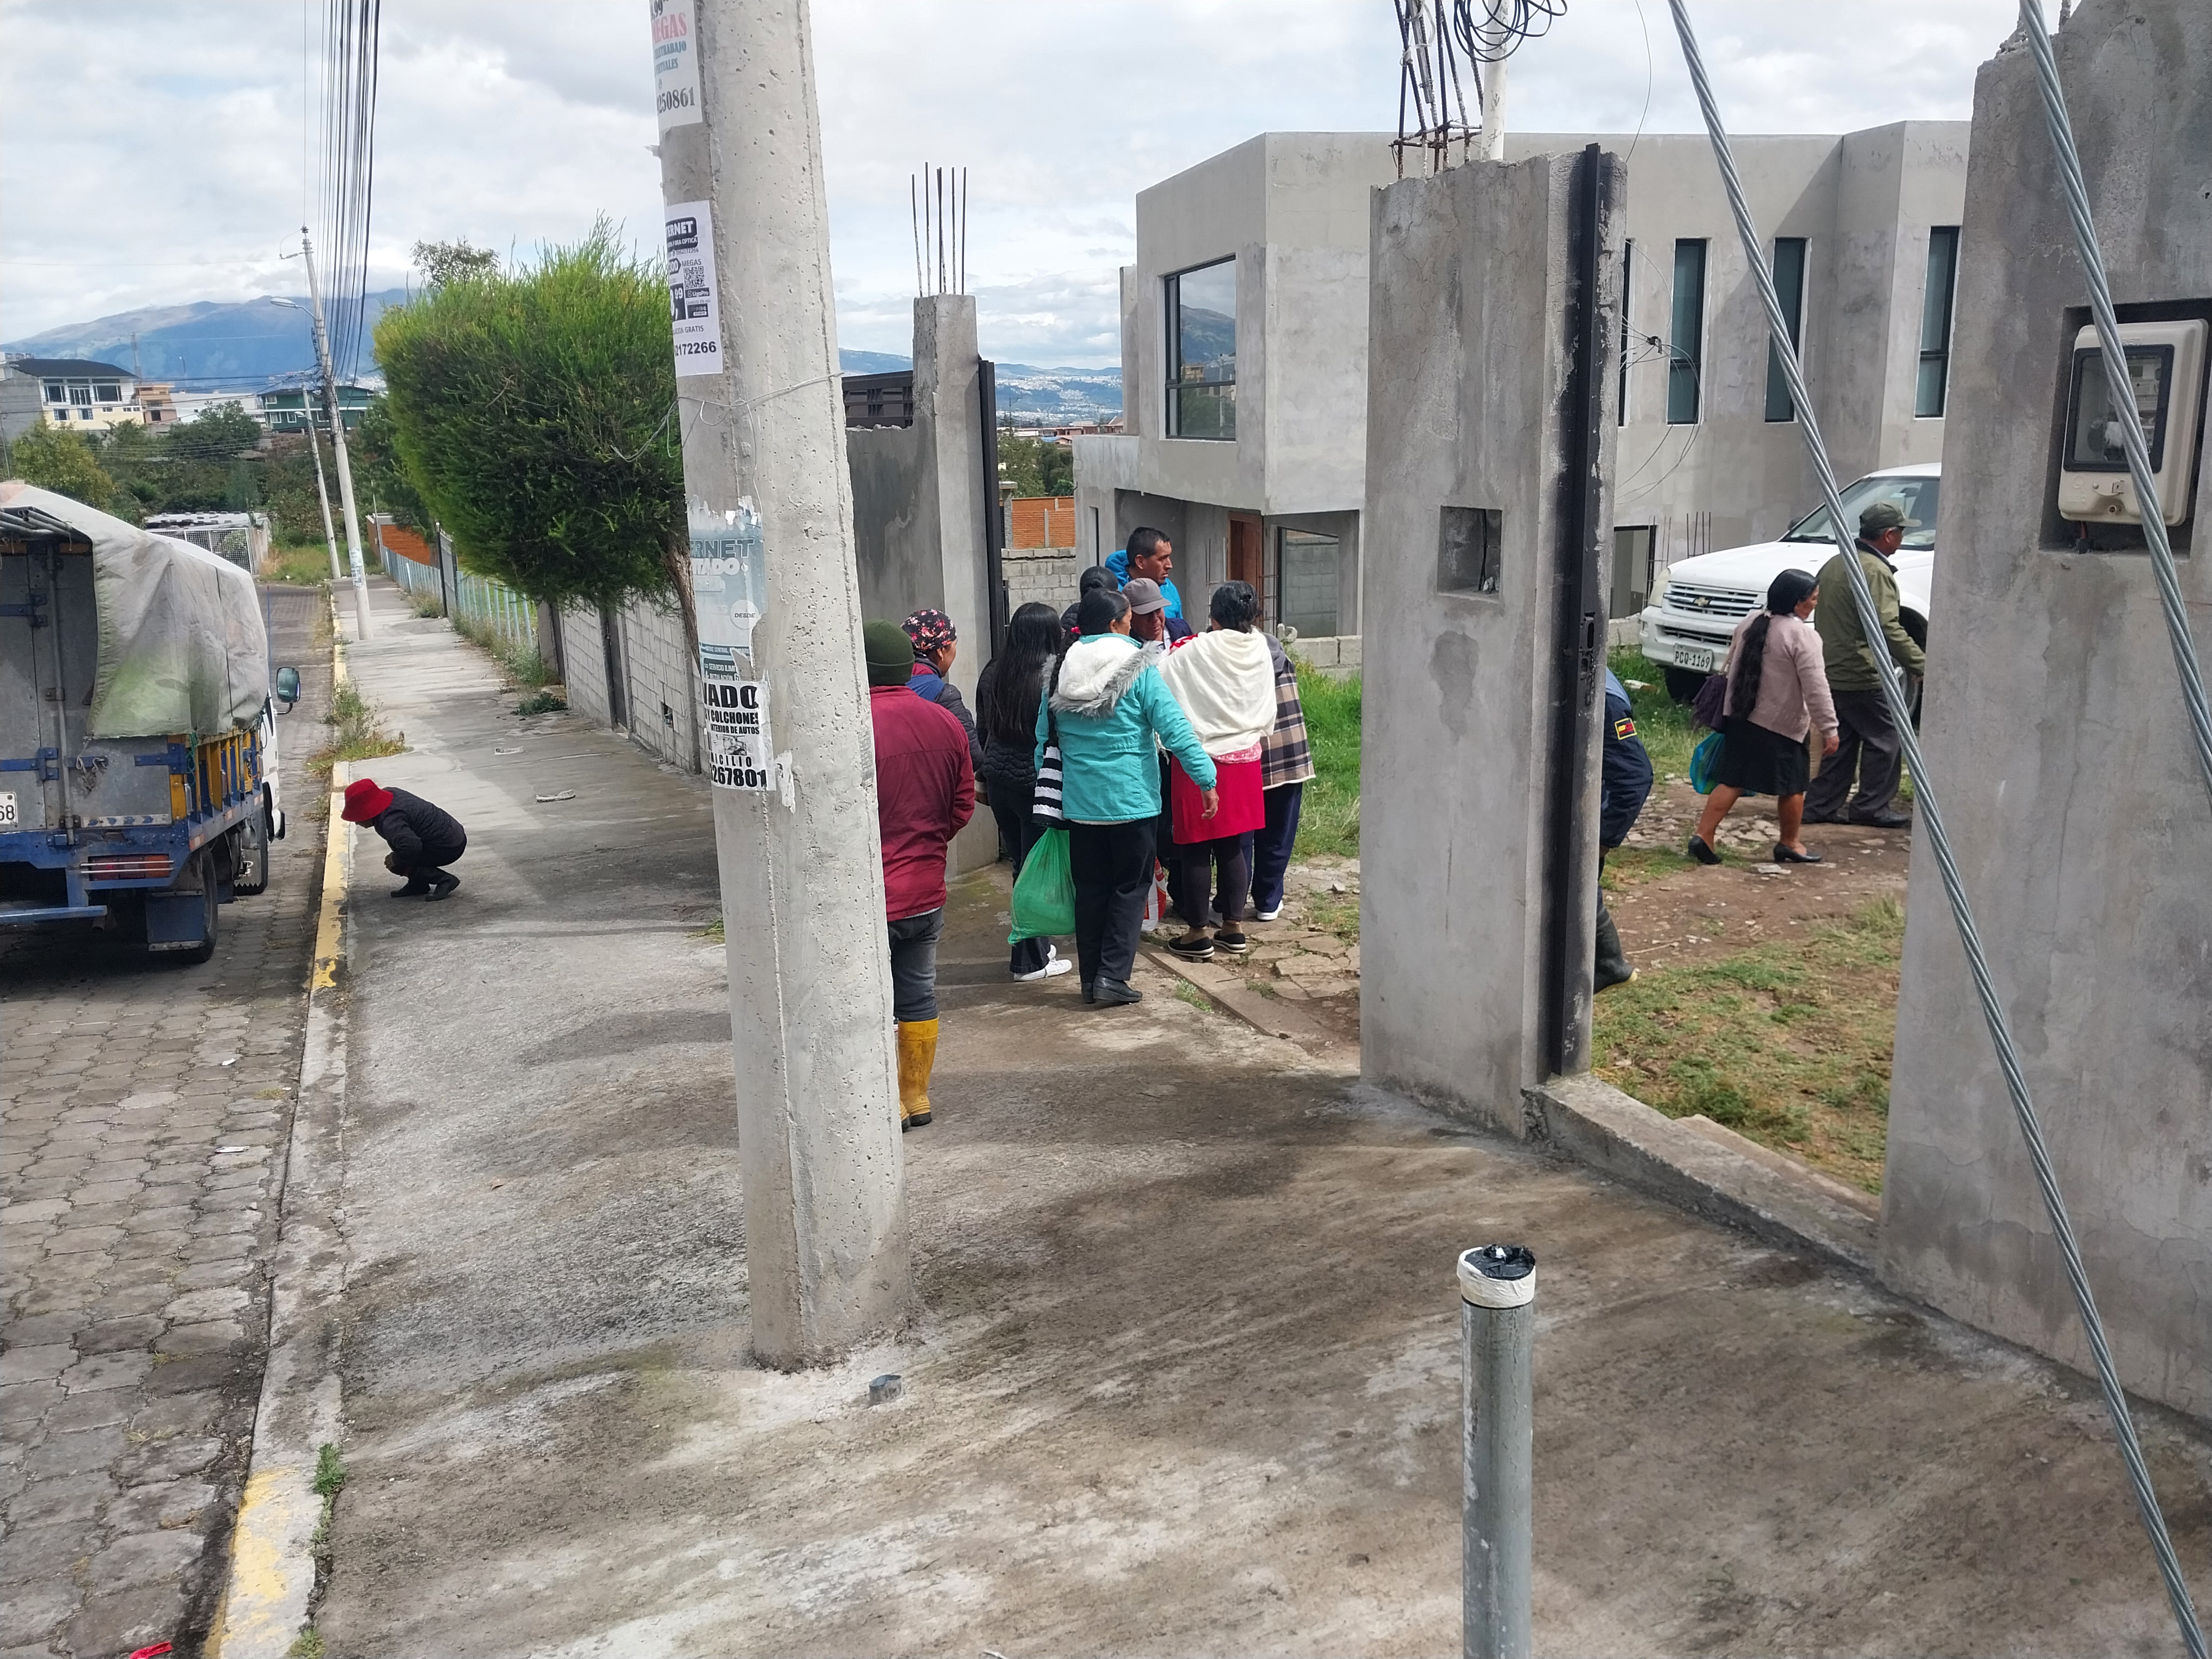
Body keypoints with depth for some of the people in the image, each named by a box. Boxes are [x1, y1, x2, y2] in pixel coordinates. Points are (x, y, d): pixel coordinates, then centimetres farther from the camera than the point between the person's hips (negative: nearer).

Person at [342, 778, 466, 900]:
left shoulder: (390, 821, -23)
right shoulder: (391, 793, 7)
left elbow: (412, 846, -38)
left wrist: (395, 859, -16)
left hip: (447, 849, -10)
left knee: (396, 865, -7)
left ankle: (444, 879, -10)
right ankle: (418, 885, 20)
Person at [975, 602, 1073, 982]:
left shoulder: (993, 672, 5)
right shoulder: (1053, 672, -13)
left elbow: (984, 726, 12)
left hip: (998, 777, 6)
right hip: (1037, 782, -6)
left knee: (1021, 862, 16)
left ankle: (1033, 947, 26)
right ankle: (1031, 960, 8)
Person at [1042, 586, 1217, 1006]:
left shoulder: (1061, 674, 4)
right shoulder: (1139, 671, -10)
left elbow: (1042, 739, 8)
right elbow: (1176, 730, -15)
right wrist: (1206, 781, -10)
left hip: (1079, 802, 4)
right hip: (1131, 801, -4)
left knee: (1090, 889, 13)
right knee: (1129, 887, 6)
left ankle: (1091, 978, 18)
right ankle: (1113, 975, -1)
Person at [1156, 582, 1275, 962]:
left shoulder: (1193, 653, -15)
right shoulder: (1260, 650, 0)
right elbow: (1268, 714, 10)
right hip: (1245, 759, 5)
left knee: (1196, 850, 3)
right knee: (1232, 847, 14)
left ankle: (1198, 934, 9)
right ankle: (1234, 927, 19)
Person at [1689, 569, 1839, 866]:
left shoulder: (1749, 623, 7)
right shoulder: (1803, 636, -15)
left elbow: (1730, 666, 17)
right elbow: (1815, 688, -18)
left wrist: (1732, 707, 27)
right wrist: (1829, 728, -14)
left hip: (1739, 719, 6)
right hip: (1782, 725, -6)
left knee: (1732, 781, 7)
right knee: (1793, 786, 11)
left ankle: (1703, 836, -2)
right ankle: (1790, 844, 22)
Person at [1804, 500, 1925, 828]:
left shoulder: (1835, 564, 15)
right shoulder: (1875, 571, -16)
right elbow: (1887, 628, -24)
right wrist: (1922, 664, -21)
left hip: (1831, 672, 10)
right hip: (1862, 676, -9)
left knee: (1840, 742, 14)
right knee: (1886, 739, 1)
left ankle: (1821, 806, 14)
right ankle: (1872, 807, 4)